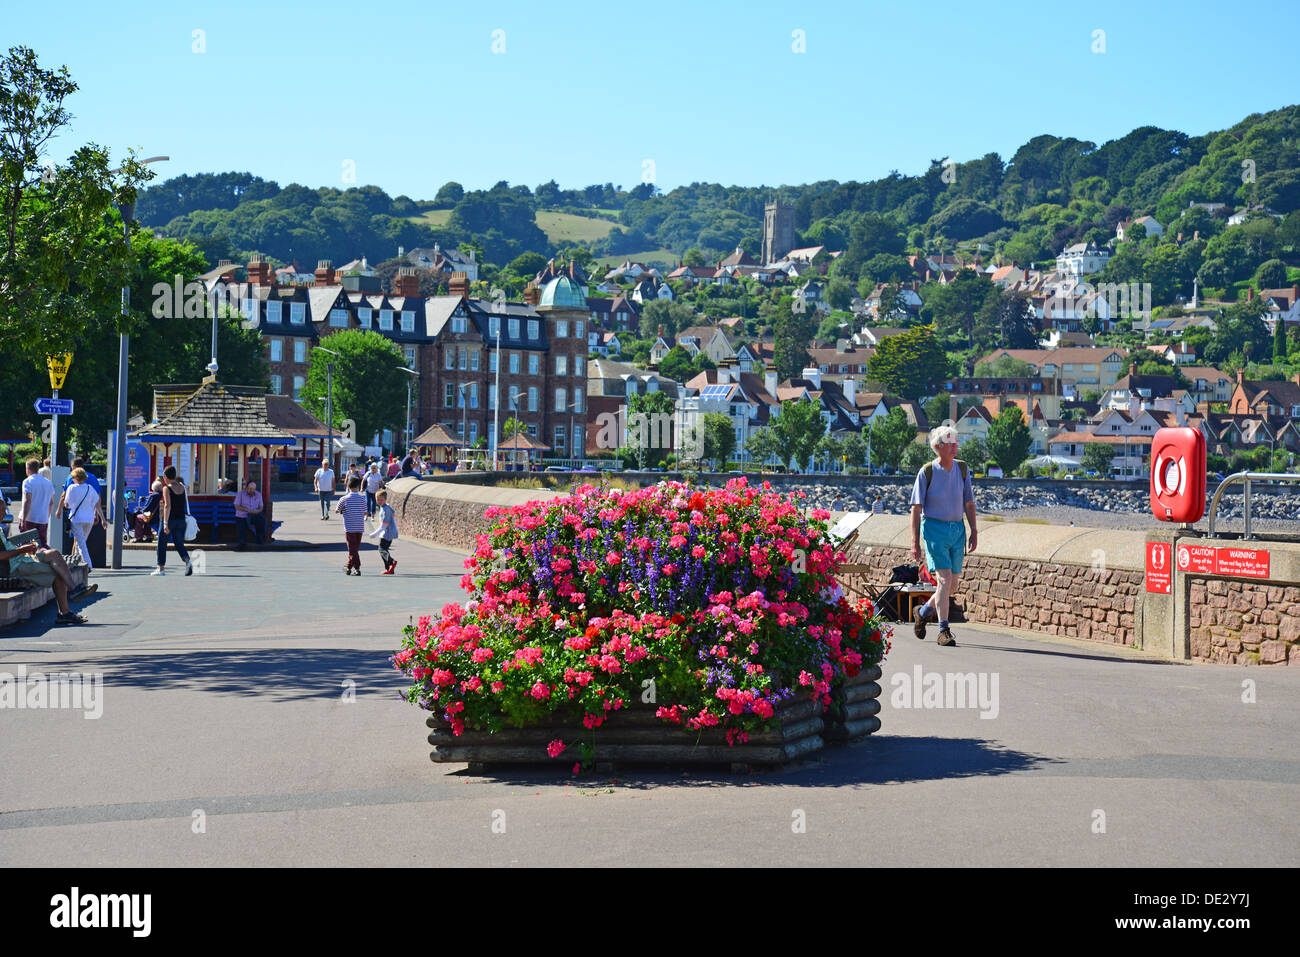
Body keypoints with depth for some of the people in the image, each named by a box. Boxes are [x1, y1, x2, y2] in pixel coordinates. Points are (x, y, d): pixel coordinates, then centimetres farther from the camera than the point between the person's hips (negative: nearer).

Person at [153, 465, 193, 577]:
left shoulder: (167, 488, -11)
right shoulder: (182, 487, 7)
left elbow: (167, 505, -20)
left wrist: (165, 523, -24)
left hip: (169, 519, -5)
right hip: (181, 519, 5)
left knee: (162, 544, 10)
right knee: (179, 544, 7)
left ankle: (160, 569, 16)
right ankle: (188, 562, -19)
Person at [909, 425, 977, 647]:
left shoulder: (962, 468, 5)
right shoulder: (927, 472, -8)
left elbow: (969, 503, 12)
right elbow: (916, 508, -6)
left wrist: (974, 531, 5)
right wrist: (915, 541, -9)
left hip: (957, 529, 5)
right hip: (934, 528, -5)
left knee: (954, 583, 8)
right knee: (944, 579, -14)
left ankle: (923, 612, 32)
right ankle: (943, 631, -8)